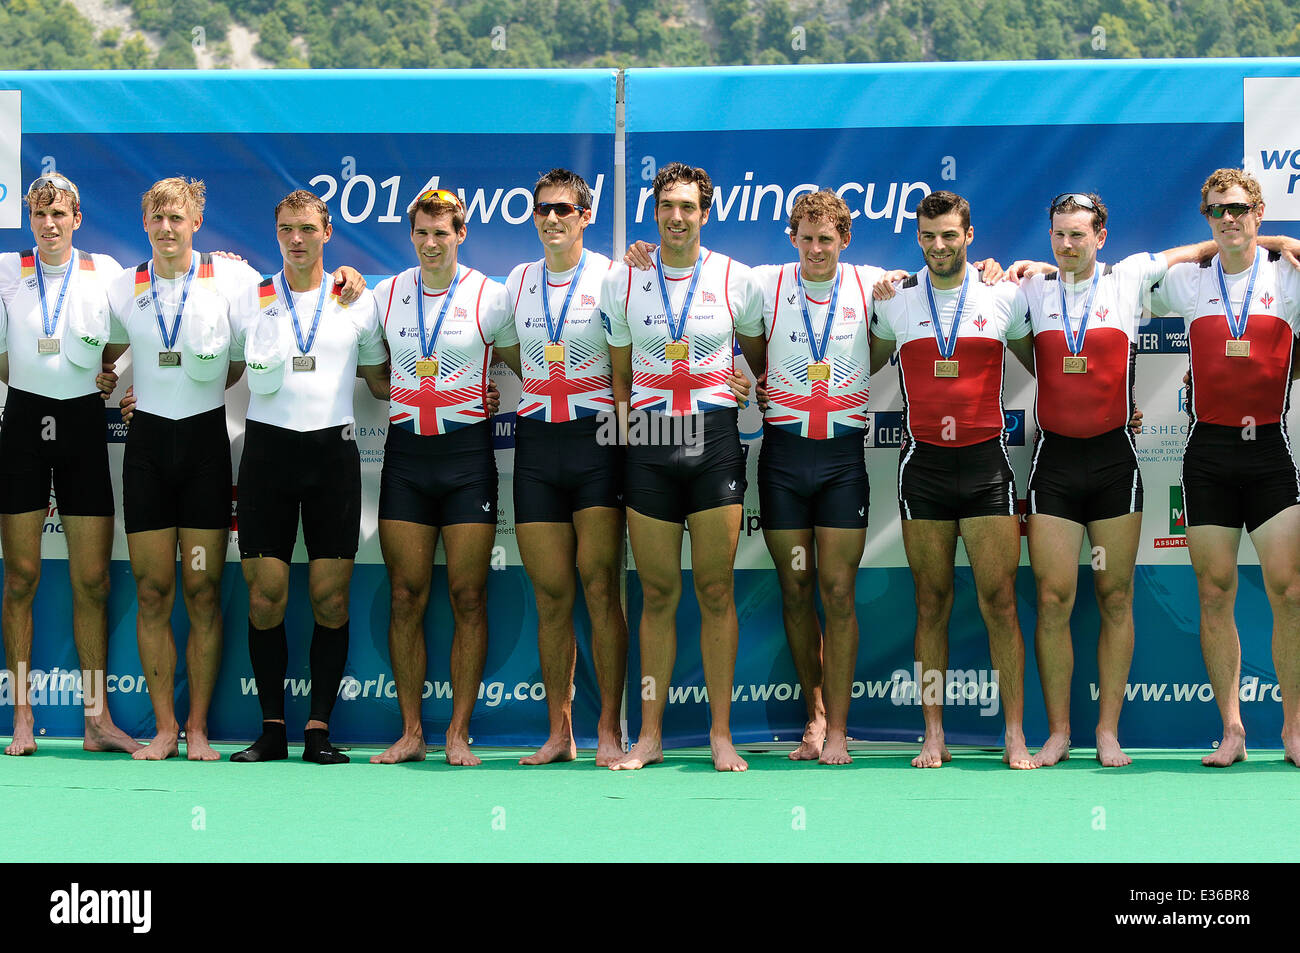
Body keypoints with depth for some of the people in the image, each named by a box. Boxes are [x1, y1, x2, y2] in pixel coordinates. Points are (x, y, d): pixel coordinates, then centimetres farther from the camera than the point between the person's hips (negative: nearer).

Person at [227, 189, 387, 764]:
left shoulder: (358, 302, 10)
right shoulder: (250, 302, 10)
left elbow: (381, 382, 18)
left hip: (333, 451, 0)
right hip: (268, 447, 0)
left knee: (330, 599, -3)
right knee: (265, 597, -3)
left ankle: (319, 728, 2)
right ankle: (272, 729, 5)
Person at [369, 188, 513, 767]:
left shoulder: (490, 297, -1)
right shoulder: (386, 296, 7)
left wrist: (492, 398, 0)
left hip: (467, 450, -2)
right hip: (405, 452, 2)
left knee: (468, 599, -3)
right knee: (406, 597, 1)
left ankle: (459, 734, 3)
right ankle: (411, 734, 7)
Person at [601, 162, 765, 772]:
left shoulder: (735, 279, 2)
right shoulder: (622, 282, 5)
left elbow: (760, 358, 18)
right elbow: (618, 373, 12)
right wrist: (624, 429, 6)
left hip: (714, 443, -1)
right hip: (648, 446, 1)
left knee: (716, 591, -1)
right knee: (657, 594, 3)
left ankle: (721, 734, 5)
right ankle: (649, 736, 9)